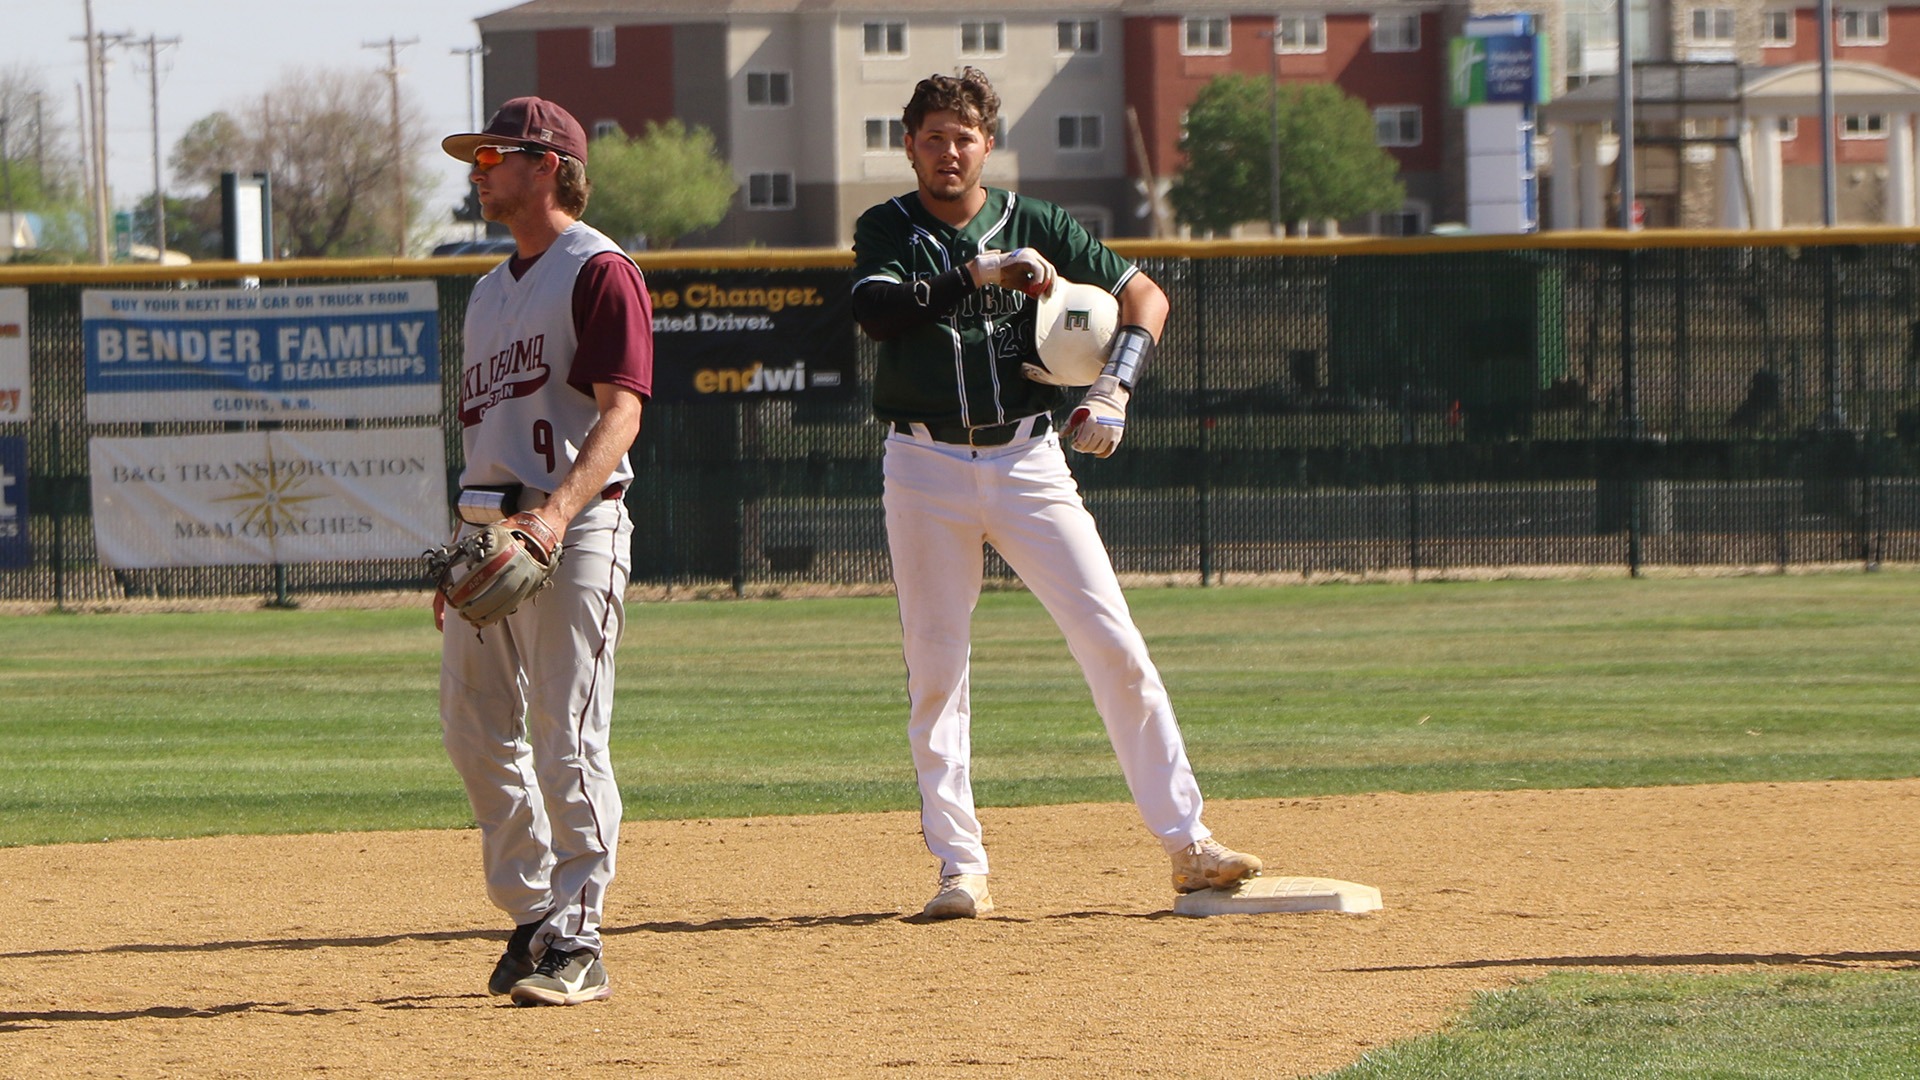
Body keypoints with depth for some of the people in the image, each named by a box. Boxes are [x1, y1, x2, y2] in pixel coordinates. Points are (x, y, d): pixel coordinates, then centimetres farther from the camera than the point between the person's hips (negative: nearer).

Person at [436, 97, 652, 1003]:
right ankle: (532, 918, 19)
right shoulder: (491, 290, 21)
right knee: (476, 732, 8)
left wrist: (558, 510, -31)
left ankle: (576, 944, -9)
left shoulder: (600, 272, -7)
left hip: (573, 528, -9)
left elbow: (619, 414, -17)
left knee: (567, 742, -11)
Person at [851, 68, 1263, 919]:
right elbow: (875, 312, -19)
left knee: (1115, 646, -6)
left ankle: (1186, 842, -3)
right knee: (934, 671, 0)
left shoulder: (1036, 226, 5)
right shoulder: (888, 231, 2)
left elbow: (1145, 296, 7)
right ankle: (959, 867, 6)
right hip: (925, 469, 0)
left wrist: (1115, 389, -9)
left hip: (1027, 459, 0)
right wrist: (981, 274, -27)